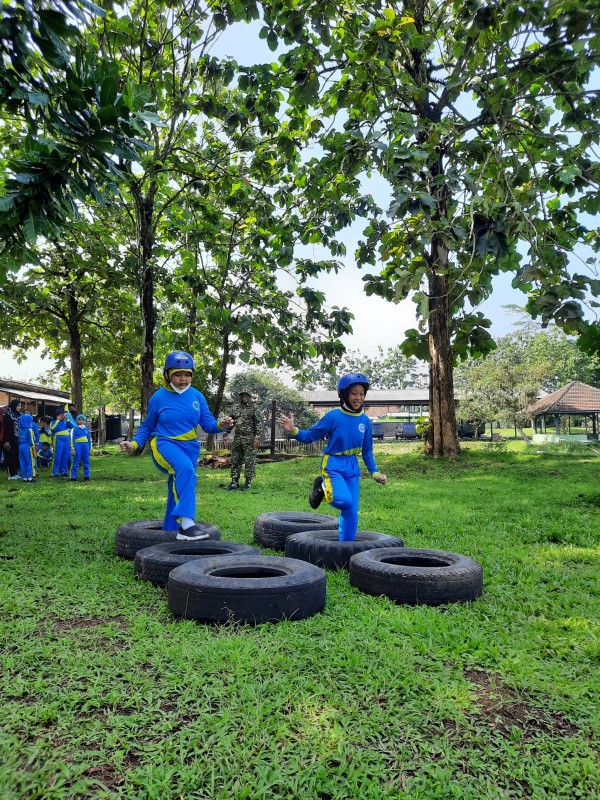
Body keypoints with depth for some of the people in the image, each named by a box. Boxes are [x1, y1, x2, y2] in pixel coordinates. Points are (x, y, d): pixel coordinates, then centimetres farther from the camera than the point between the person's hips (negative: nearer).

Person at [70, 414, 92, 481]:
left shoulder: (87, 429, 13)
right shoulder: (75, 429, 3)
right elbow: (72, 439, 1)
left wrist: (90, 449, 14)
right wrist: (72, 449, -5)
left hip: (86, 446, 3)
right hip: (77, 445, -3)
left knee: (86, 462, 5)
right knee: (75, 462, -4)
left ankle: (86, 476, 11)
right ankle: (73, 477, 1)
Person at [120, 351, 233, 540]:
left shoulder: (197, 396, 3)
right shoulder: (158, 397, -3)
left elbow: (207, 423, 0)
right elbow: (147, 427, 8)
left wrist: (220, 425, -22)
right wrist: (134, 444, -8)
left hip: (189, 447, 5)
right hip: (164, 444, -5)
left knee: (178, 491, 13)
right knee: (185, 468, -36)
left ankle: (170, 531, 32)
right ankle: (186, 524, -44)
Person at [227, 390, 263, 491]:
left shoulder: (253, 408, -4)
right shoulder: (235, 408, 11)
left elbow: (259, 423, -9)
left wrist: (258, 437, -17)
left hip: (250, 438, -5)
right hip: (237, 438, 5)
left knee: (249, 461, -2)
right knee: (235, 460, 7)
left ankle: (248, 482, 7)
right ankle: (234, 481, 15)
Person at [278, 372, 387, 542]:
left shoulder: (365, 421, 2)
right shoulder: (333, 417, -12)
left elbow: (367, 451, 12)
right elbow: (309, 436, -8)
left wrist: (375, 473, 8)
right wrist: (294, 430, -26)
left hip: (352, 467, 5)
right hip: (333, 465, -5)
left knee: (351, 512, 4)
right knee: (345, 501, -24)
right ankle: (323, 487, 8)